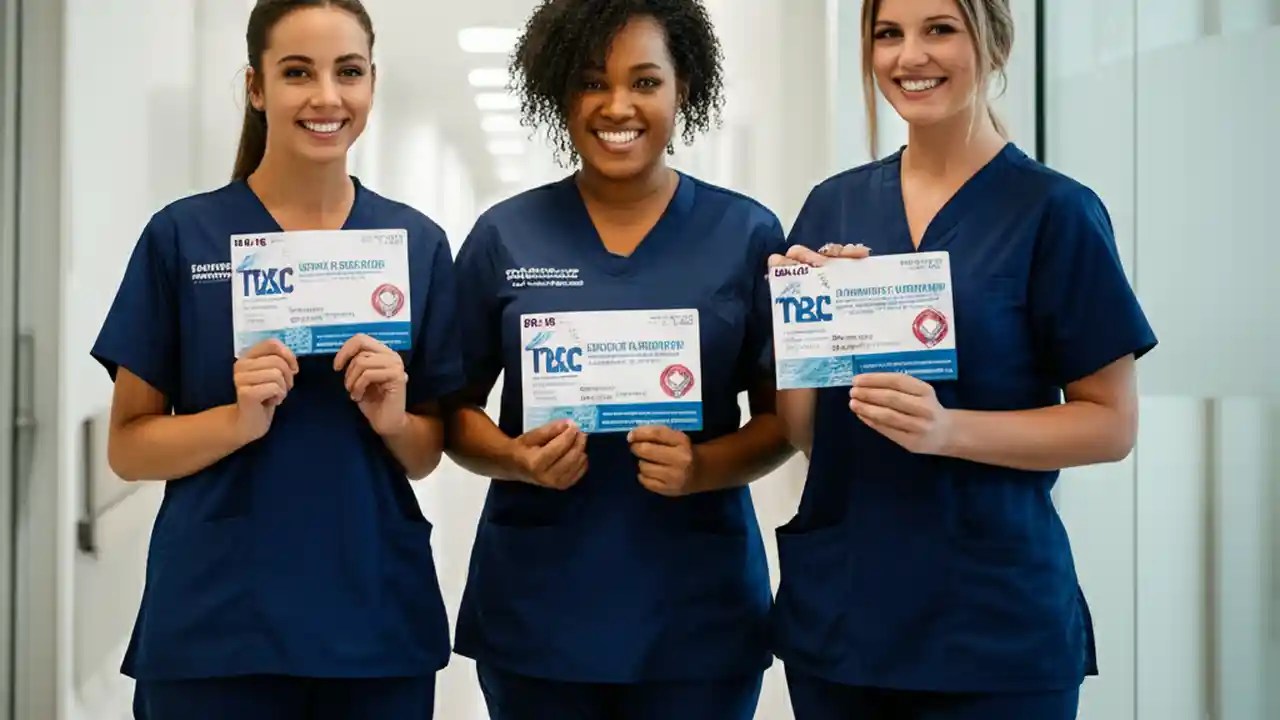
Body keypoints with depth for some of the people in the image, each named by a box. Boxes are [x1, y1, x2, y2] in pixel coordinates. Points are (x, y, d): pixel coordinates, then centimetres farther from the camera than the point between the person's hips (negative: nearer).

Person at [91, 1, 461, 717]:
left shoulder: (418, 243, 3)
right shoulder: (183, 235, -3)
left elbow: (427, 456, 8)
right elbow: (128, 447, -2)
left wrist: (393, 419, -12)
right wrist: (240, 419, -19)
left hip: (377, 621, 2)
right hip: (216, 626, -2)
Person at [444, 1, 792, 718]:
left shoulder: (748, 234, 0)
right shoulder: (504, 235, 2)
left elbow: (785, 416, 3)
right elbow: (454, 410, 6)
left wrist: (705, 466, -16)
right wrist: (519, 459, -14)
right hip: (535, 604, 1)